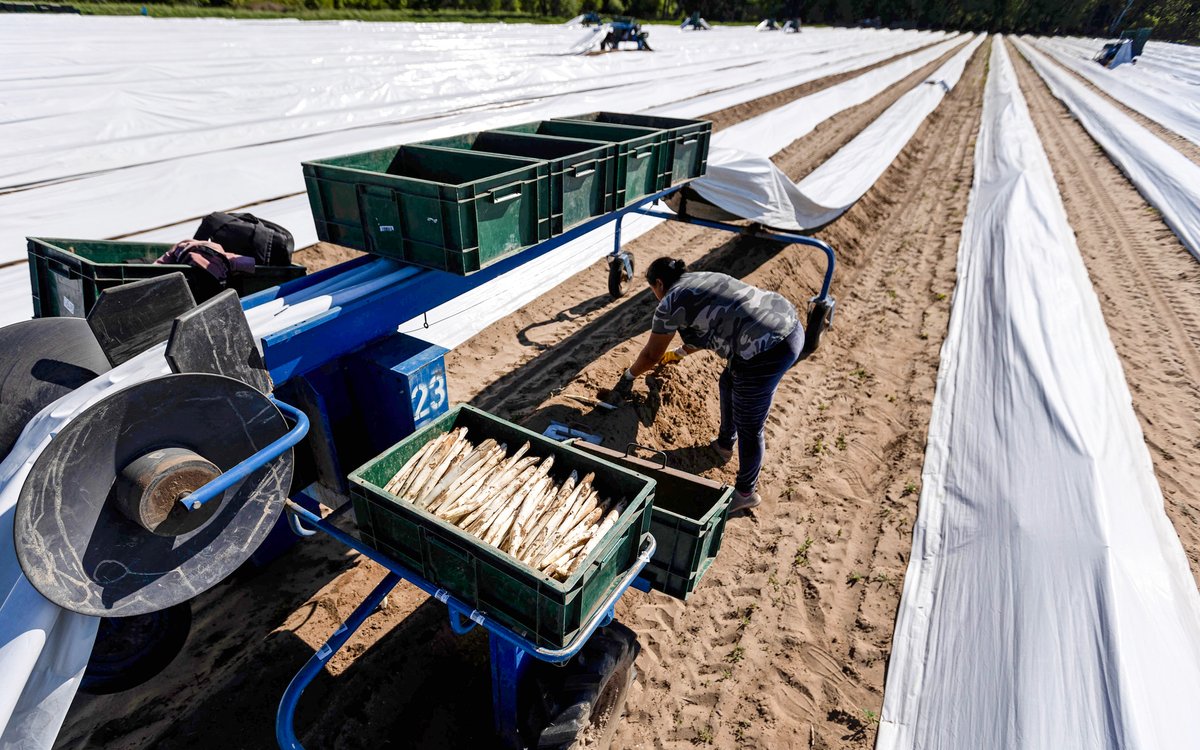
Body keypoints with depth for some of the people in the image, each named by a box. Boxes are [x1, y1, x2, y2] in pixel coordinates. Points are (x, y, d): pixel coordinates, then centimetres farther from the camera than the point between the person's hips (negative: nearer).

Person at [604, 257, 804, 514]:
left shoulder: (670, 303, -1)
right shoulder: (703, 280, 23)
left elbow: (652, 354, 10)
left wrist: (627, 378, 28)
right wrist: (679, 353, 53)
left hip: (767, 351, -10)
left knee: (748, 428, 8)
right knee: (729, 384, 31)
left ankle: (746, 493, 29)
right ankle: (725, 445, 53)